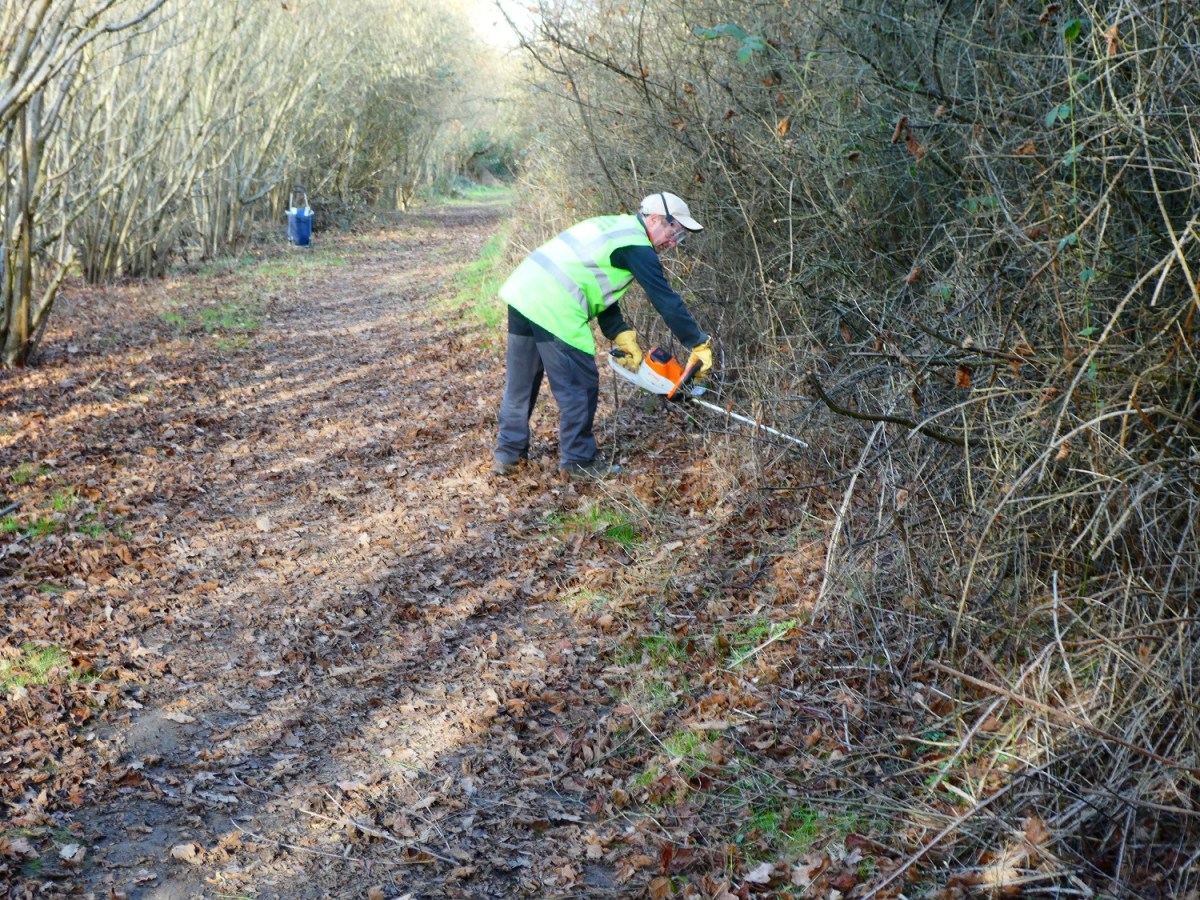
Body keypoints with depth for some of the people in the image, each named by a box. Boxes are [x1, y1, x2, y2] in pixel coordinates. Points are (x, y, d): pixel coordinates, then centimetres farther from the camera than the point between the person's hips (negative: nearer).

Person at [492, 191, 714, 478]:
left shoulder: (614, 227, 23)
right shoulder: (637, 247, -5)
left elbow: (600, 292, 24)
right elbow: (667, 301, -6)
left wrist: (623, 337, 19)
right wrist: (700, 345, 2)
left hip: (522, 290, 10)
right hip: (553, 307, -10)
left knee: (520, 380, 17)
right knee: (580, 385, 4)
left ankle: (508, 453, 26)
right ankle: (579, 457, 16)